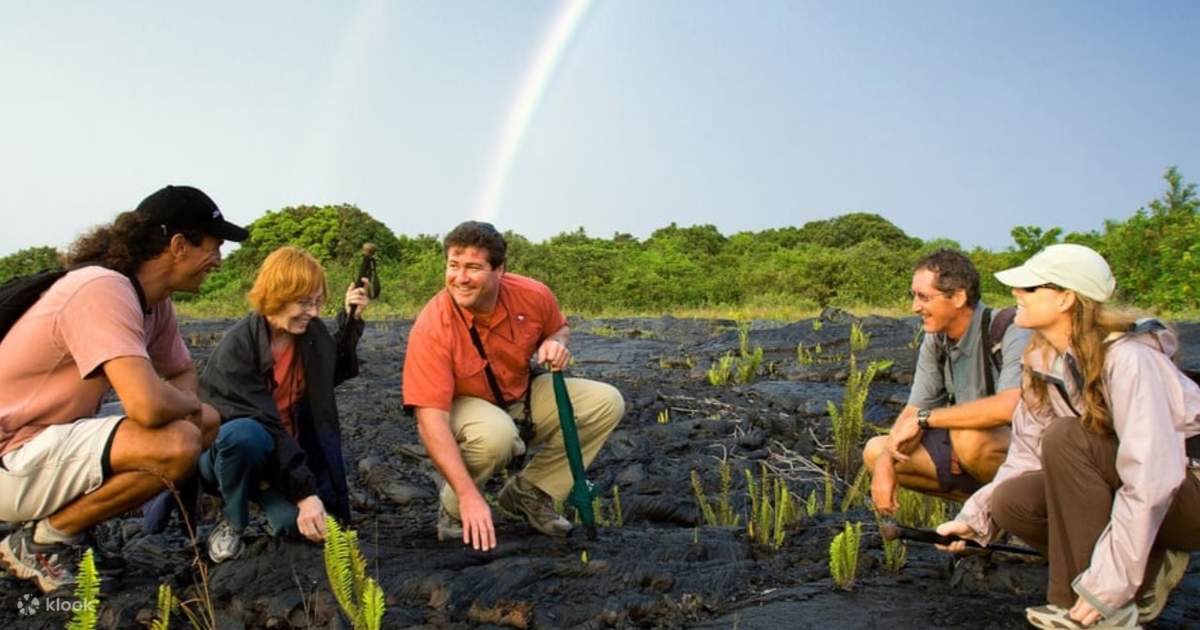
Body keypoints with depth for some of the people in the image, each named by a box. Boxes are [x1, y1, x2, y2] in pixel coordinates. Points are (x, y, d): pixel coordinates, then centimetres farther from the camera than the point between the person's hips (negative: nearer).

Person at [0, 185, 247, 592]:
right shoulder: (104, 290, -25)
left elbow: (183, 374, 16)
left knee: (207, 422, 10)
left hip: (60, 435, 10)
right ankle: (39, 542, -5)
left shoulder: (153, 299, 3)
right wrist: (186, 405, -13)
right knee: (178, 444, -28)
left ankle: (65, 522, 10)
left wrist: (185, 407, -8)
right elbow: (149, 405, -36)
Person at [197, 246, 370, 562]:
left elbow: (335, 374, 16)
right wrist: (304, 492, -36)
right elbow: (263, 426, -31)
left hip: (283, 453, 4)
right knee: (247, 434, -40)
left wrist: (351, 320, 3)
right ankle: (233, 523, -11)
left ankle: (262, 492, 12)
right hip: (223, 449, -4)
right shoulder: (237, 347, -24)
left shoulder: (312, 333, -5)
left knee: (301, 524, -24)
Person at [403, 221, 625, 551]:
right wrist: (468, 496, -40)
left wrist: (557, 343, -18)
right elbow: (430, 420, -33)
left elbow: (559, 328, 8)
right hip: (463, 407, -5)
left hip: (523, 399, 5)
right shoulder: (431, 328, -29)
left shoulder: (533, 295, -17)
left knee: (607, 402, -9)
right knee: (496, 434, -39)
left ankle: (528, 491, 1)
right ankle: (454, 507, -6)